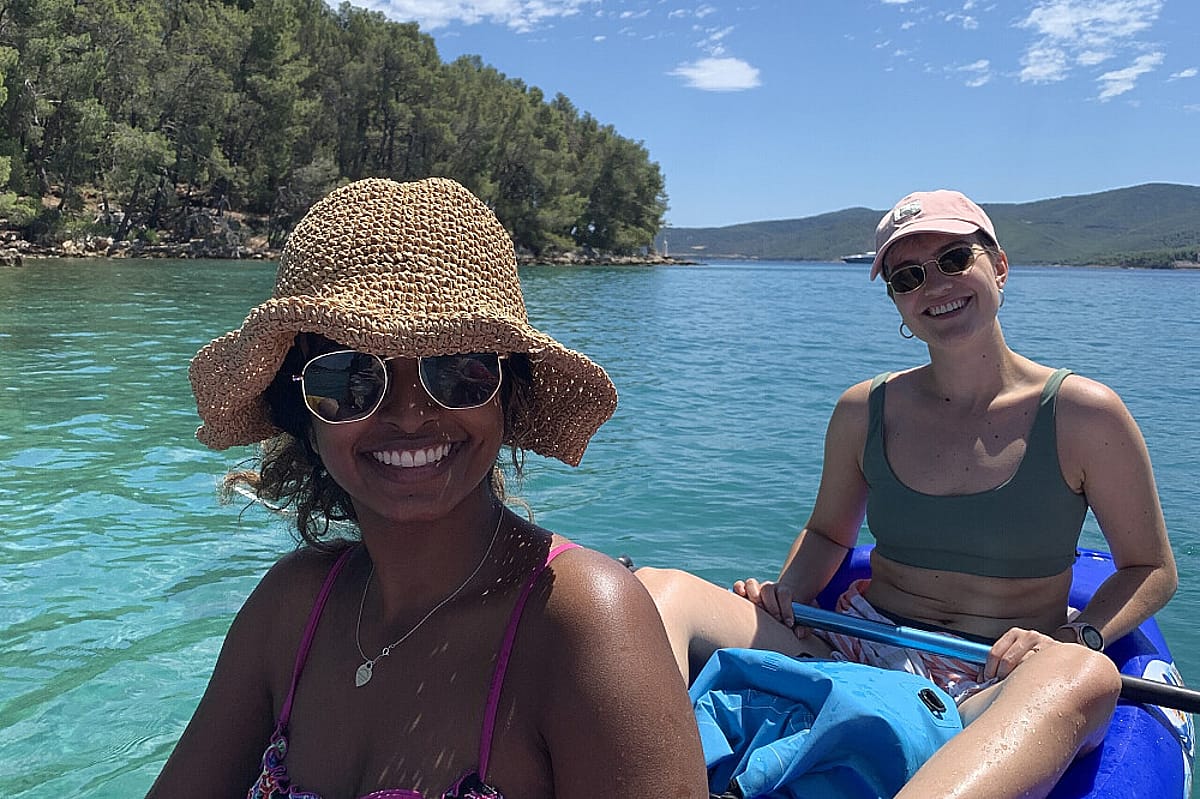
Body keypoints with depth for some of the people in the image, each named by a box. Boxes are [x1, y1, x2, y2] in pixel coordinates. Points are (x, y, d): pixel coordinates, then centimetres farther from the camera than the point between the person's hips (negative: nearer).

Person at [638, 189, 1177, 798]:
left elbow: (1152, 570, 8)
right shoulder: (864, 410, 7)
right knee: (661, 589, -18)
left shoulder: (1082, 415, -1)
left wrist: (1072, 638, -11)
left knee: (1085, 676, -40)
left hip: (995, 695, -2)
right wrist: (786, 595, -1)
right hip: (858, 654, 3)